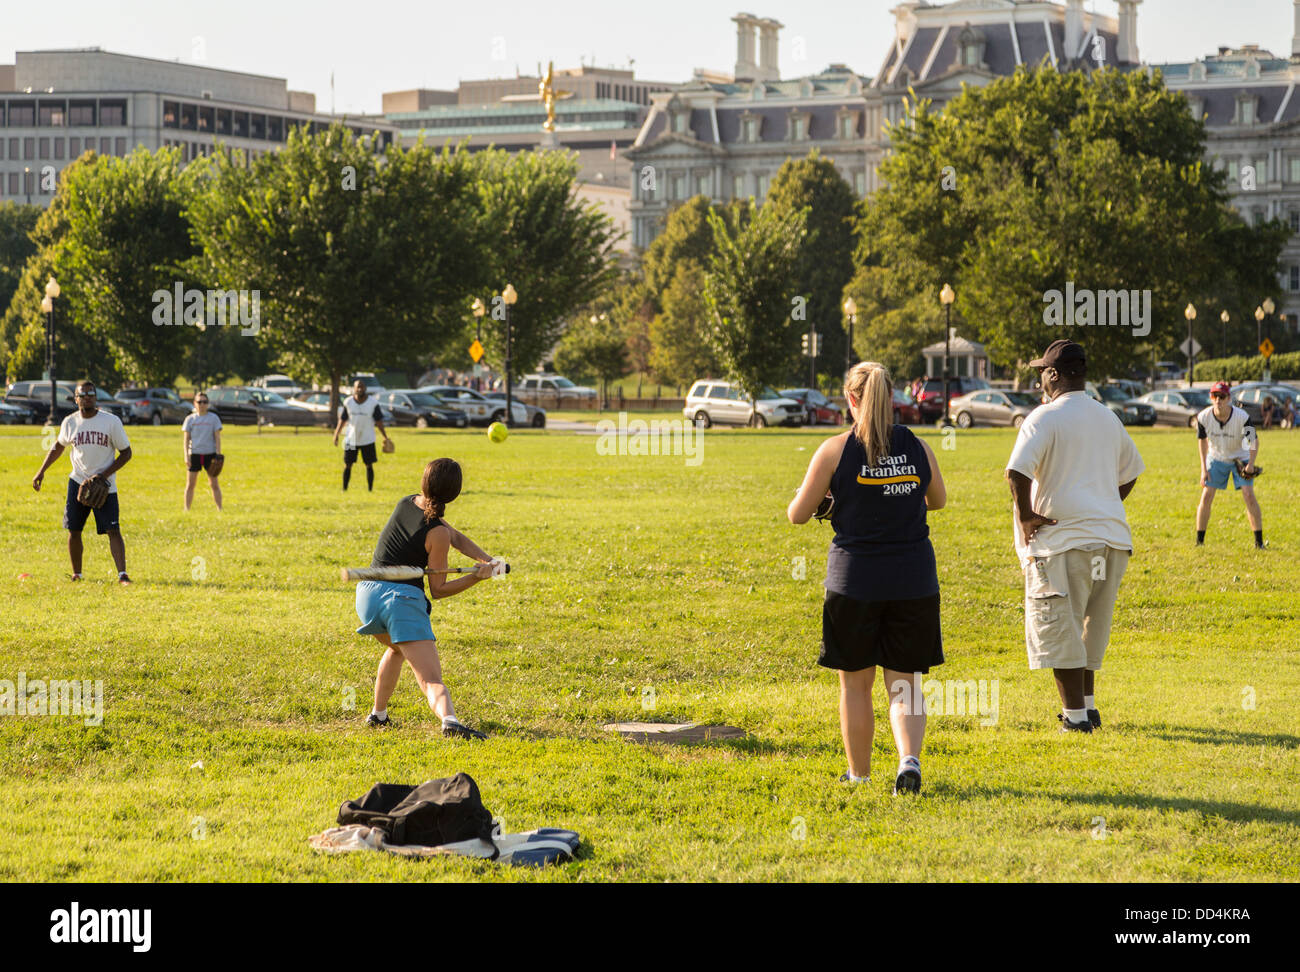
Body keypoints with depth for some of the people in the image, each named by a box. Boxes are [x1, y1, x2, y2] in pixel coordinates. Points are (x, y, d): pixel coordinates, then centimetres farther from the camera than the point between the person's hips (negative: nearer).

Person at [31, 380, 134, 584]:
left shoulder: (111, 421, -9)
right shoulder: (70, 422, 1)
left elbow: (126, 453, -4)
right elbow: (59, 446, 21)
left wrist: (104, 475, -15)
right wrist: (41, 471, 16)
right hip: (78, 482, 3)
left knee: (113, 530, -13)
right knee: (73, 531, 3)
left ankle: (122, 575, -17)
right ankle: (76, 575, 18)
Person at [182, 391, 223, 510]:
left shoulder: (214, 418, 3)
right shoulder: (190, 419, 4)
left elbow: (217, 437, 3)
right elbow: (186, 438, 3)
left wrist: (218, 455, -5)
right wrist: (186, 456, -5)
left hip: (210, 454, 0)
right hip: (194, 454, 0)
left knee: (214, 484, 2)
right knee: (190, 484, -1)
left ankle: (219, 509, 6)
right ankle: (186, 509, 4)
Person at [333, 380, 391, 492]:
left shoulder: (373, 402, -8)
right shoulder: (348, 402, -4)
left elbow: (378, 421, -2)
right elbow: (342, 419, 4)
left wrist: (385, 437, -4)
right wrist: (336, 434, -4)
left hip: (368, 440, -1)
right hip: (351, 439, 1)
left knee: (369, 465, 3)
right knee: (347, 465, 2)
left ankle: (370, 489, 13)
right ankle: (344, 489, 12)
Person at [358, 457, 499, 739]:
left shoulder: (406, 503, 11)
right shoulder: (437, 533, -8)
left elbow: (456, 538, 13)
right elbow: (438, 590, -2)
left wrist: (486, 560, 3)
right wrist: (477, 577, -8)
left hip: (368, 593, 6)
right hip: (404, 600, -6)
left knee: (396, 648, 37)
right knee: (432, 680, -15)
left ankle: (378, 714, 42)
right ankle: (449, 720, -43)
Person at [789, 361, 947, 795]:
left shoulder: (835, 450, -8)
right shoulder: (917, 447, 1)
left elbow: (797, 514, -1)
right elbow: (938, 500, 19)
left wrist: (817, 496, 22)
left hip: (854, 579, -2)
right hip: (913, 580, 2)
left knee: (855, 682, 12)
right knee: (904, 682, 9)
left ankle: (858, 775, 19)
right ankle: (909, 757, -14)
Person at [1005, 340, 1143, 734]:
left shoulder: (1044, 418, -8)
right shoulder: (1108, 418, 14)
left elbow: (1017, 472, -22)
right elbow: (1129, 474, 26)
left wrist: (1024, 516, -13)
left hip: (1062, 539, -7)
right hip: (1112, 537, 7)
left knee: (1058, 630, 0)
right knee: (1090, 628, 19)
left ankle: (1076, 716, -1)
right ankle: (1087, 706, 23)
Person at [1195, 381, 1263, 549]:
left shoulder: (1242, 417, -27)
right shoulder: (1204, 417, -20)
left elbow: (1254, 440, -16)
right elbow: (1202, 440, -3)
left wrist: (1251, 464, -31)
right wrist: (1204, 469, -4)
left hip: (1240, 458, -2)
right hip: (1216, 458, 2)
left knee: (1249, 496, -12)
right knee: (1206, 496, -6)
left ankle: (1259, 541, -4)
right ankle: (1199, 541, 5)